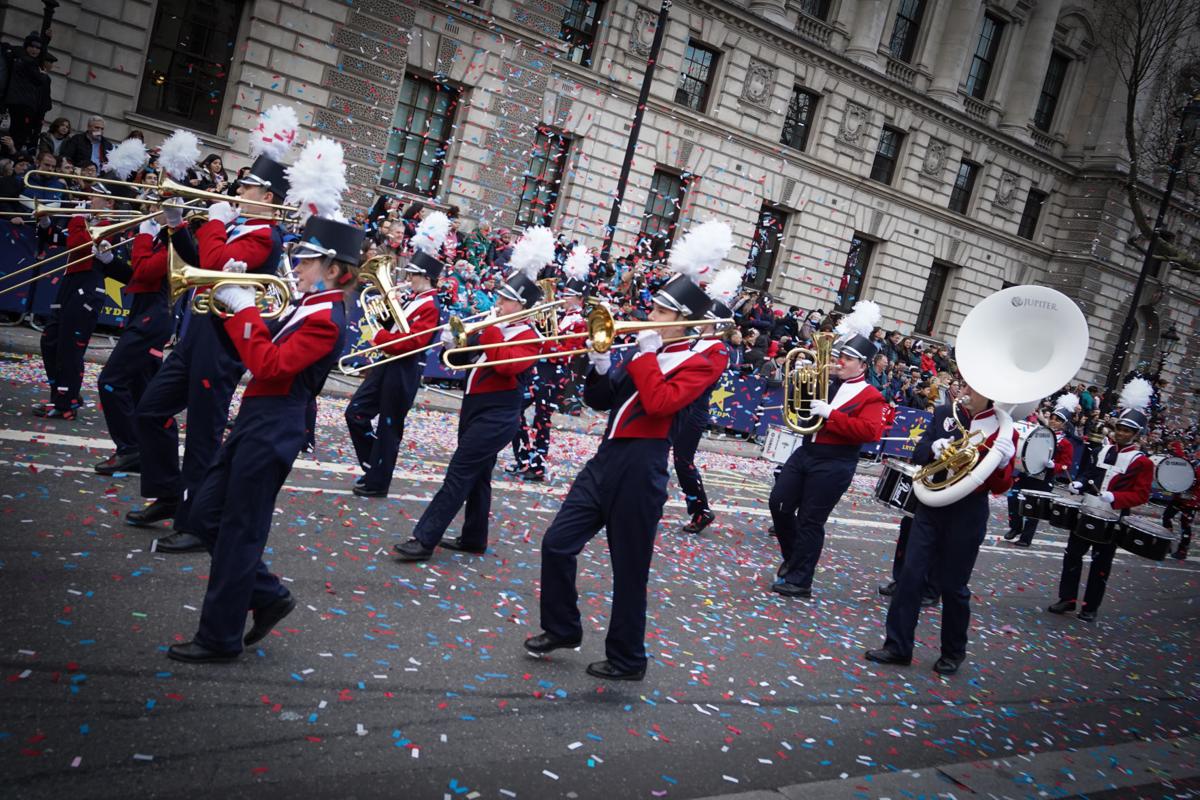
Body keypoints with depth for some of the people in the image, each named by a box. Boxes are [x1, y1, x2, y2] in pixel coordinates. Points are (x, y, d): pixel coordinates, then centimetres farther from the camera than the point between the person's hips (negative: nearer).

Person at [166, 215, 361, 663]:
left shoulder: (326, 320, -16)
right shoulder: (311, 309, 14)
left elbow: (269, 365, -24)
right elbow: (270, 351, 17)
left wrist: (245, 310, -16)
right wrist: (236, 304, 6)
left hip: (272, 430, -10)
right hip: (256, 421, 10)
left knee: (239, 533, 0)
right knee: (207, 515, 16)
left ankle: (220, 639, 14)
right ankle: (269, 597, 25)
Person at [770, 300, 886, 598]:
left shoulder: (870, 396, -7)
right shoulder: (826, 380, 10)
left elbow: (870, 431, -21)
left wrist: (830, 413, -25)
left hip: (835, 464, -6)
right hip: (805, 451, 6)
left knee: (811, 521, -2)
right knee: (779, 504, 7)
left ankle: (799, 581, 9)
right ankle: (792, 558, 29)